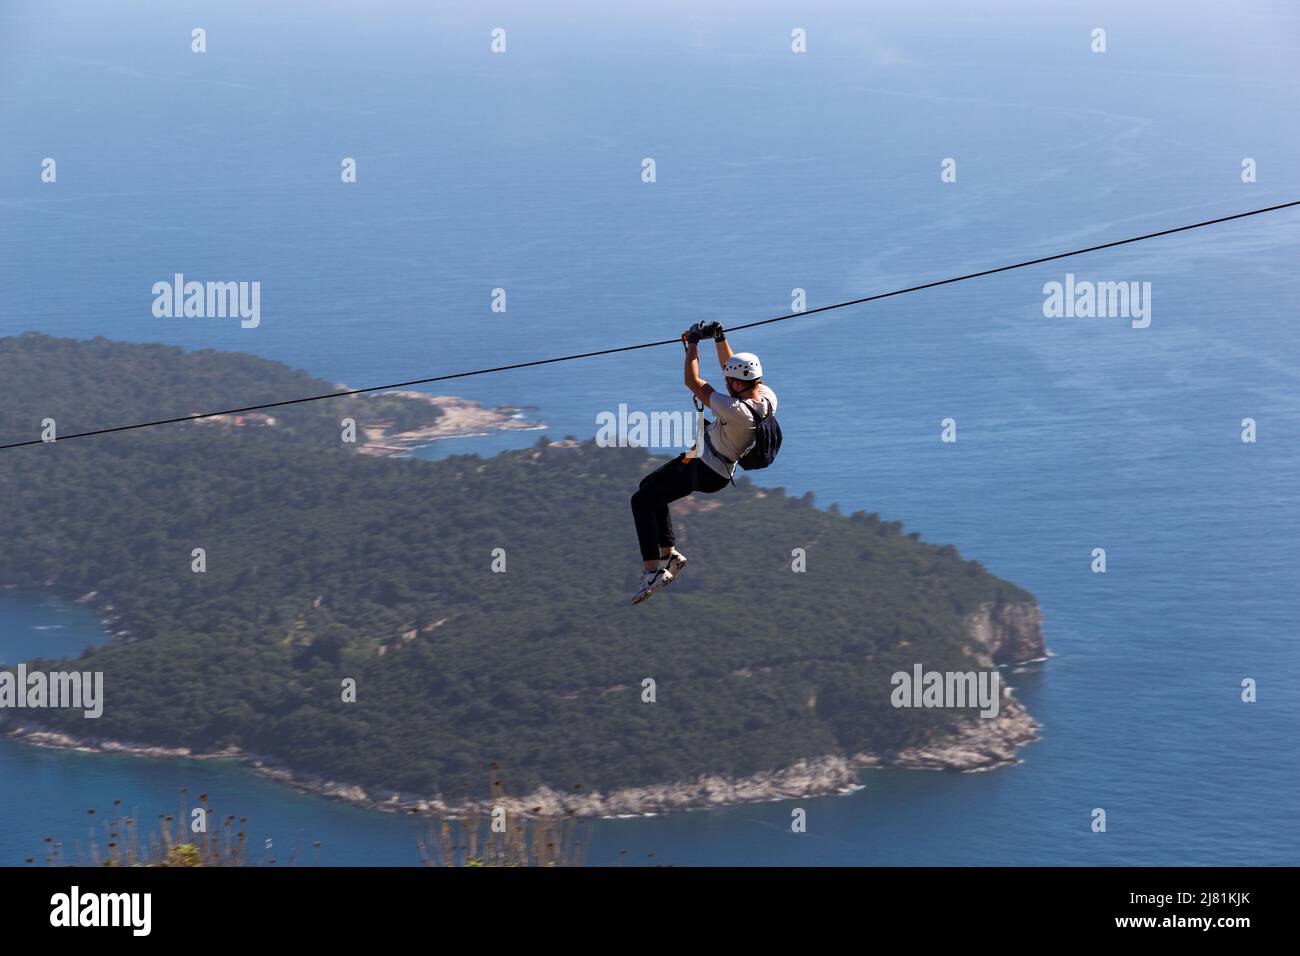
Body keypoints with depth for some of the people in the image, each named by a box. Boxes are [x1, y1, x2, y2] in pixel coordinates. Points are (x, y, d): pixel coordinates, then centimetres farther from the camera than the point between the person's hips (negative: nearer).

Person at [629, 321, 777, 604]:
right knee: (648, 485, 24)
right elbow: (732, 367, 8)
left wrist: (694, 342, -15)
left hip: (702, 471, -9)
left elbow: (692, 382, -26)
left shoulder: (736, 410, -37)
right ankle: (669, 553, 26)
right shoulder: (767, 396, -13)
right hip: (720, 468, 9)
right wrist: (720, 338, 4)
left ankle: (652, 570, 0)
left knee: (641, 501, 3)